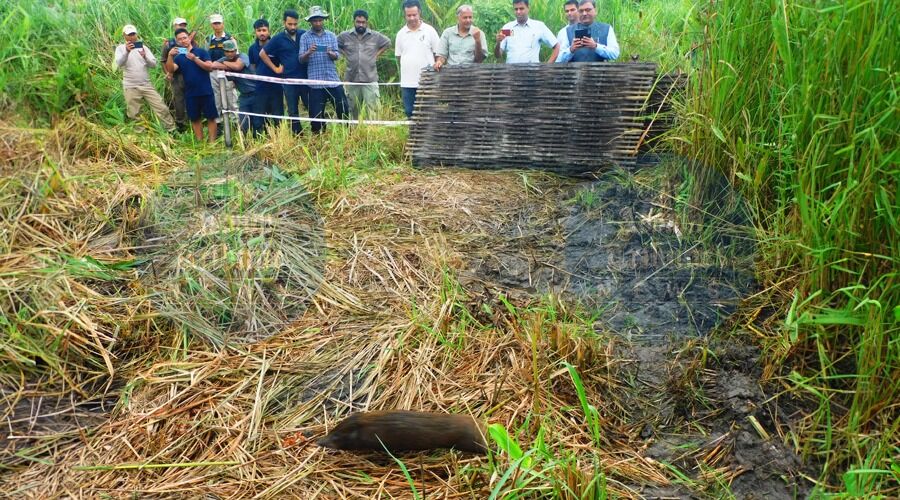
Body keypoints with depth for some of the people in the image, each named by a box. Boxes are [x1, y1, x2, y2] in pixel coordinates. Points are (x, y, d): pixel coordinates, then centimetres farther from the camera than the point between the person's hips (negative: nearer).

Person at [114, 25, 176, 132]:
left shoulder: (143, 47, 9)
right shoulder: (120, 48, 2)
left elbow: (154, 64, 0)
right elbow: (119, 64, -16)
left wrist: (145, 57, -21)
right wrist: (126, 51, -32)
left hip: (147, 85, 2)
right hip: (131, 88, -1)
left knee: (162, 108, -1)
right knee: (134, 115, 5)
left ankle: (172, 130, 8)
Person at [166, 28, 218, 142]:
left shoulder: (201, 51, 1)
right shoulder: (178, 57, 8)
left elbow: (210, 67, -10)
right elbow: (171, 69, -7)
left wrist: (195, 59, -20)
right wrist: (170, 56, -22)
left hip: (205, 91, -3)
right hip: (190, 93, 3)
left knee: (211, 117, -1)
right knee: (195, 119, 7)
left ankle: (212, 142, 3)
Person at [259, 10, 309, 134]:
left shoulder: (305, 35, 1)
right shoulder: (278, 39, 0)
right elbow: (262, 54, 7)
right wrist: (275, 68, 4)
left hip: (306, 77, 0)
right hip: (289, 80, 0)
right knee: (293, 111, 7)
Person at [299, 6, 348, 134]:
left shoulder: (331, 36, 9)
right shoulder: (305, 37, 3)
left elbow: (337, 56, 2)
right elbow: (301, 59, -2)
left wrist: (331, 53, -21)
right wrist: (309, 53, -24)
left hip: (333, 80, 2)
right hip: (315, 82, -2)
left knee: (342, 108, 4)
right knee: (316, 113, 2)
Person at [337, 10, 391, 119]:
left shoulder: (375, 36, 2)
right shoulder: (345, 36, 3)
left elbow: (387, 43, 17)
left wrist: (377, 54, 8)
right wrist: (345, 55, 6)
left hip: (370, 79, -1)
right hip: (352, 79, 1)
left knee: (372, 108, -6)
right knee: (354, 108, 11)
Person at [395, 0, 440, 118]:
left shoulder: (429, 31, -1)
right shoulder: (401, 34, 8)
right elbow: (398, 56, 14)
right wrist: (408, 66, 6)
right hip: (407, 82, 3)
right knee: (409, 112, 8)